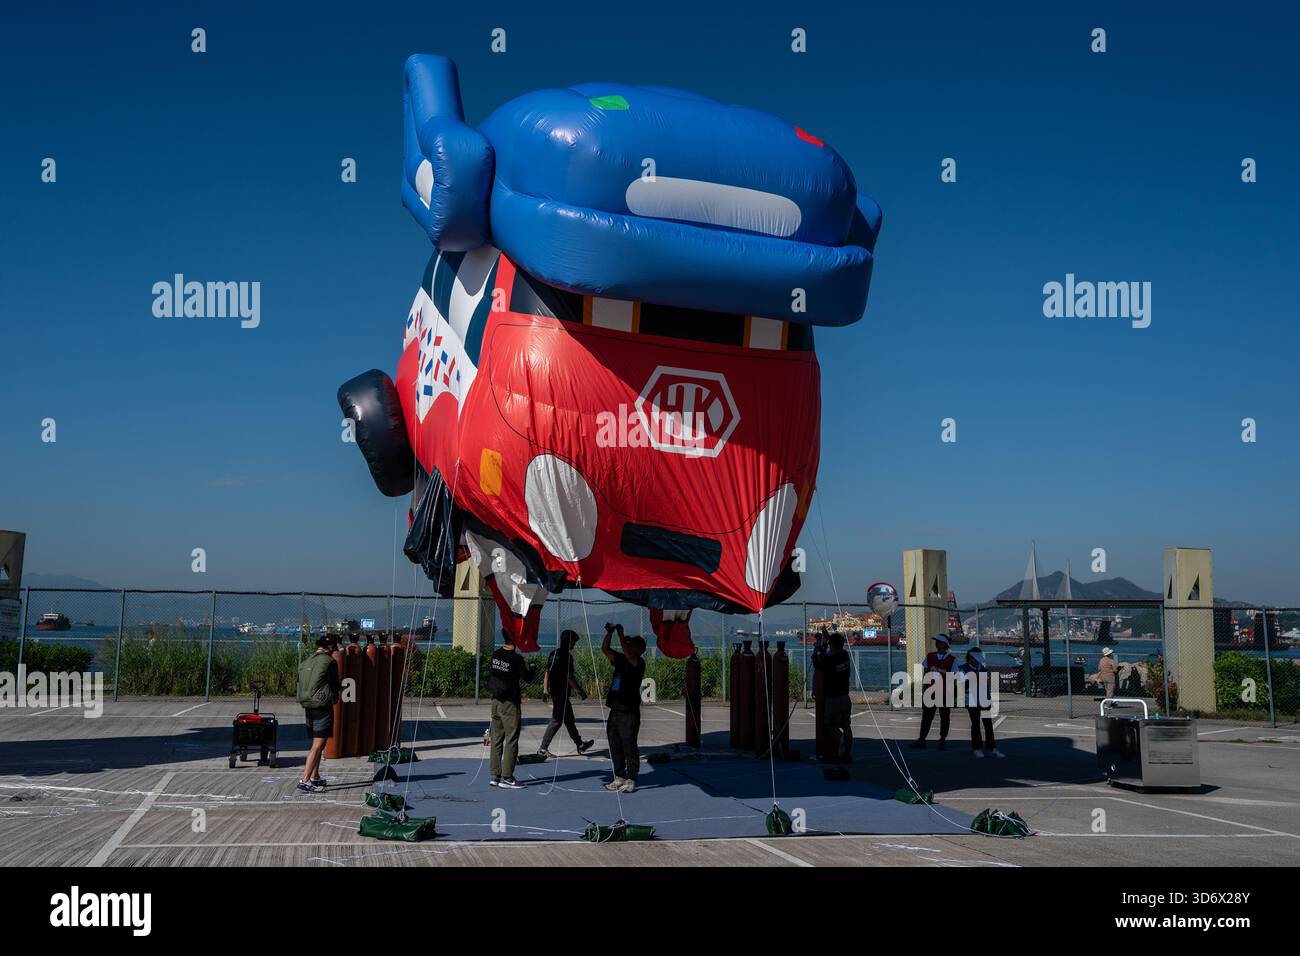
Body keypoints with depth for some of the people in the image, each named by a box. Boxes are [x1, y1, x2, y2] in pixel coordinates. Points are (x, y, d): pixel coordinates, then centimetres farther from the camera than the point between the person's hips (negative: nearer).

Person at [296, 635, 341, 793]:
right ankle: (304, 781, -14)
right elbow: (335, 684, -3)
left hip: (308, 707, 8)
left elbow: (300, 683, 15)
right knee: (318, 745, -8)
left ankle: (315, 778, 27)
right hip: (322, 706, -8)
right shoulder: (328, 661, -9)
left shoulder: (305, 662, 12)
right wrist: (341, 685, 20)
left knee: (316, 744, 19)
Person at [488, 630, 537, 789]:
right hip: (510, 703, -7)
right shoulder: (516, 658, -17)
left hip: (496, 701, 7)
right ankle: (507, 778, -2)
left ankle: (495, 775, 16)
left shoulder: (495, 654, 2)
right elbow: (527, 677, -6)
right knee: (511, 739, -1)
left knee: (497, 738, 12)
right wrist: (533, 669, 13)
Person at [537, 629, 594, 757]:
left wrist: (546, 689, 19)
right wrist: (579, 690, -9)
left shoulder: (553, 654, 11)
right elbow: (569, 676, -17)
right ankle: (543, 748, -5)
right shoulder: (566, 656, -15)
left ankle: (580, 745, 26)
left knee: (569, 719, 16)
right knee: (557, 720, -5)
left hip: (554, 691, 9)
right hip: (562, 693, -9)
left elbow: (547, 673, 14)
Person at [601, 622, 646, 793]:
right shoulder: (621, 660, 14)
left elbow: (627, 653, -24)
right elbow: (605, 649, 14)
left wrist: (621, 634, -18)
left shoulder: (638, 663, -6)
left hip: (629, 713, -8)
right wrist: (610, 632, 2)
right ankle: (619, 778, 20)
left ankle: (631, 780, -2)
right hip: (615, 711, 8)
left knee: (629, 746, -6)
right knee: (615, 746, 11)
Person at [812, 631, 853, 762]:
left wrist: (816, 650, 9)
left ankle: (835, 756, 1)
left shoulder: (829, 662, -20)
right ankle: (847, 754, 16)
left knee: (834, 728, -2)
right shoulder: (845, 655, 0)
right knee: (846, 727, 10)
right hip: (845, 696, 7)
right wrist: (823, 646, 29)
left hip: (833, 698, -7)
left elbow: (817, 664, -2)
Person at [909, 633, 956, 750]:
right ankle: (921, 740, 8)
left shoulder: (952, 660, 0)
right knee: (926, 716, 4)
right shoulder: (930, 656, 7)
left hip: (945, 693, -2)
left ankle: (942, 741, 16)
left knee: (944, 717, 7)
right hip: (930, 692, 2)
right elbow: (925, 673, 8)